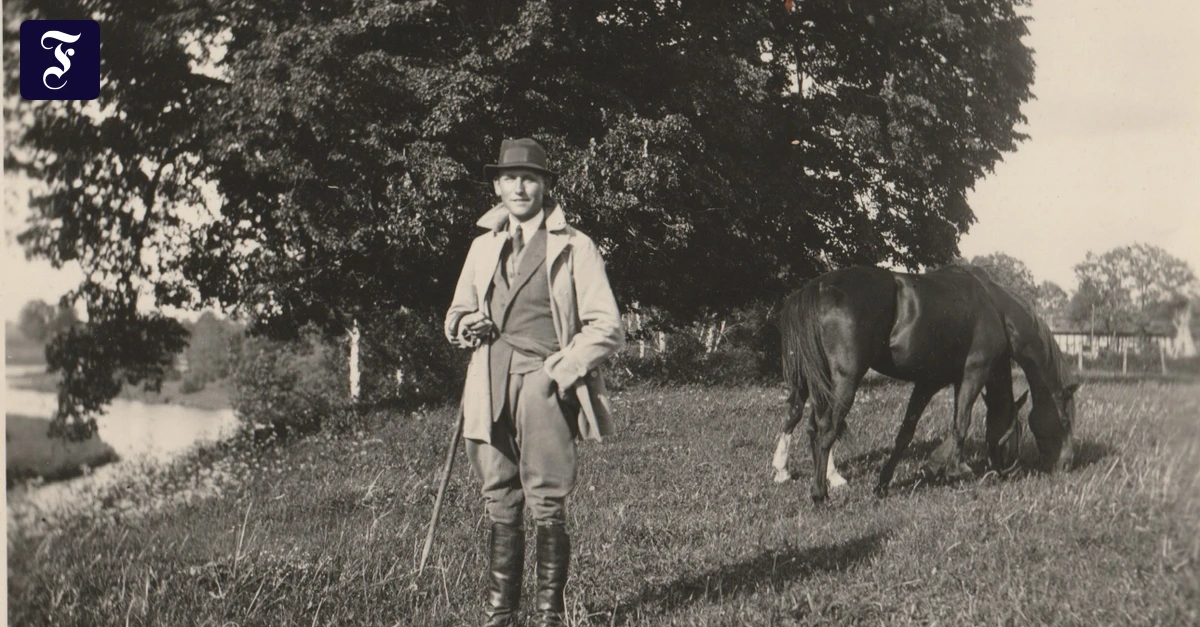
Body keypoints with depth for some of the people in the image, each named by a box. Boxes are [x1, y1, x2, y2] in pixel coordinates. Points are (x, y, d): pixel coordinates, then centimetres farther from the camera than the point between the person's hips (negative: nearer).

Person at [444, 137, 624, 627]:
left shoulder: (573, 247, 4)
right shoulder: (483, 246, 19)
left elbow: (606, 328, 0)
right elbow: (456, 313, 27)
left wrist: (559, 372, -10)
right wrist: (464, 324, 3)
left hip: (545, 388, -4)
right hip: (491, 392, 4)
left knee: (547, 507, -5)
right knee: (500, 507, 6)